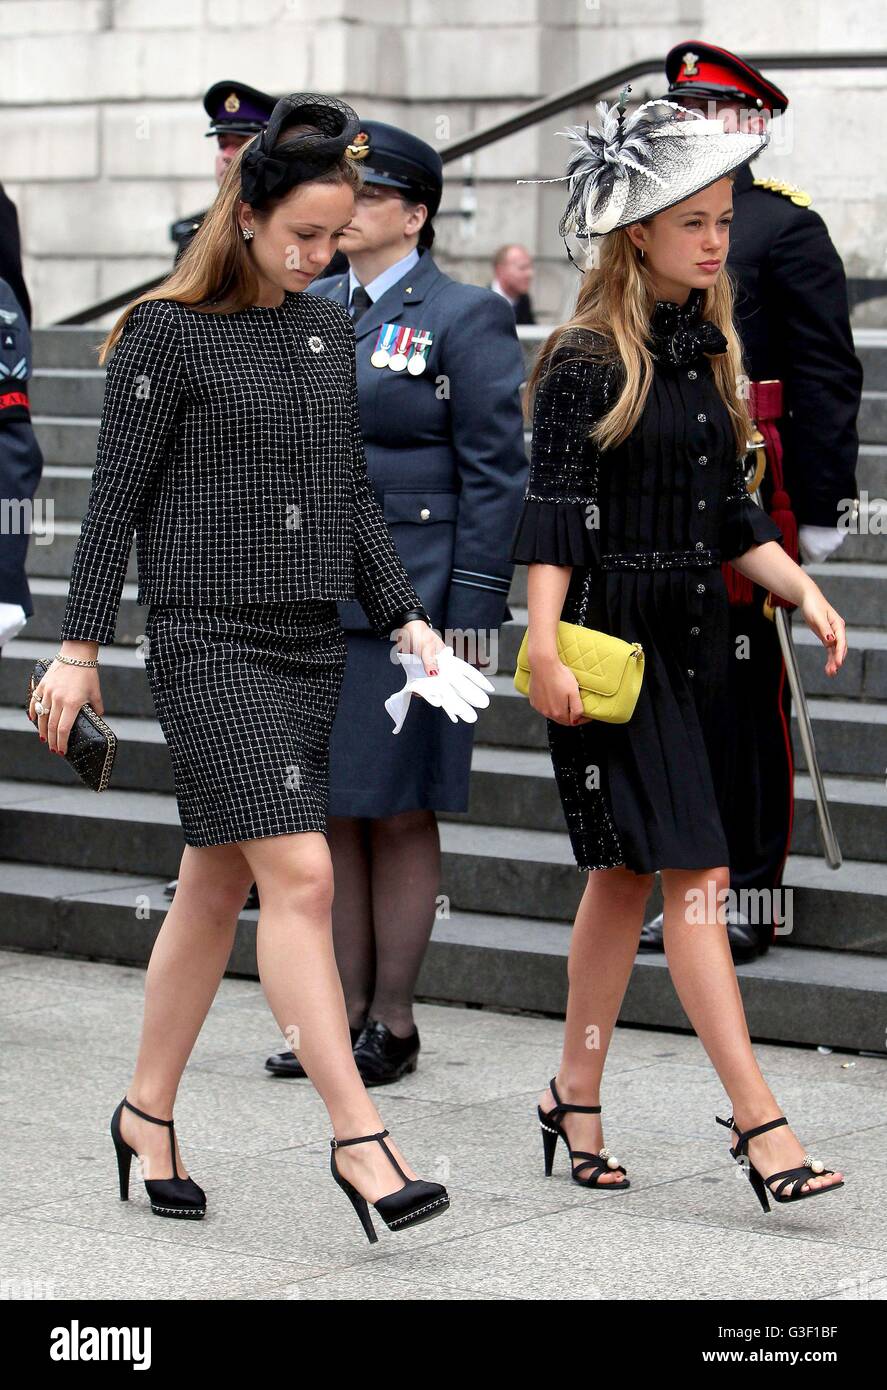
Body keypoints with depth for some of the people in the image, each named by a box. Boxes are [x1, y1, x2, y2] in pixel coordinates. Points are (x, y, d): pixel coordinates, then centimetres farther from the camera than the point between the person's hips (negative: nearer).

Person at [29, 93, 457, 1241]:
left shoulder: (328, 332, 12)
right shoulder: (169, 334, -7)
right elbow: (116, 494, -6)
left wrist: (404, 618, 12)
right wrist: (79, 647, -7)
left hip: (311, 645, 7)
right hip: (210, 643, -7)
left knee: (217, 886, 11)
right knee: (301, 877, -14)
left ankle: (147, 1113, 23)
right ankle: (357, 1141, -14)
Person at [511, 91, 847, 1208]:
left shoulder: (710, 352, 13)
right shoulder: (588, 362, -9)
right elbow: (556, 511, -14)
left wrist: (804, 593, 7)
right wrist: (545, 647, -22)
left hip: (692, 641, 7)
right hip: (612, 640, -7)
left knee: (626, 874, 12)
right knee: (693, 872, -11)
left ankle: (575, 1097, 21)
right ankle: (758, 1119, -12)